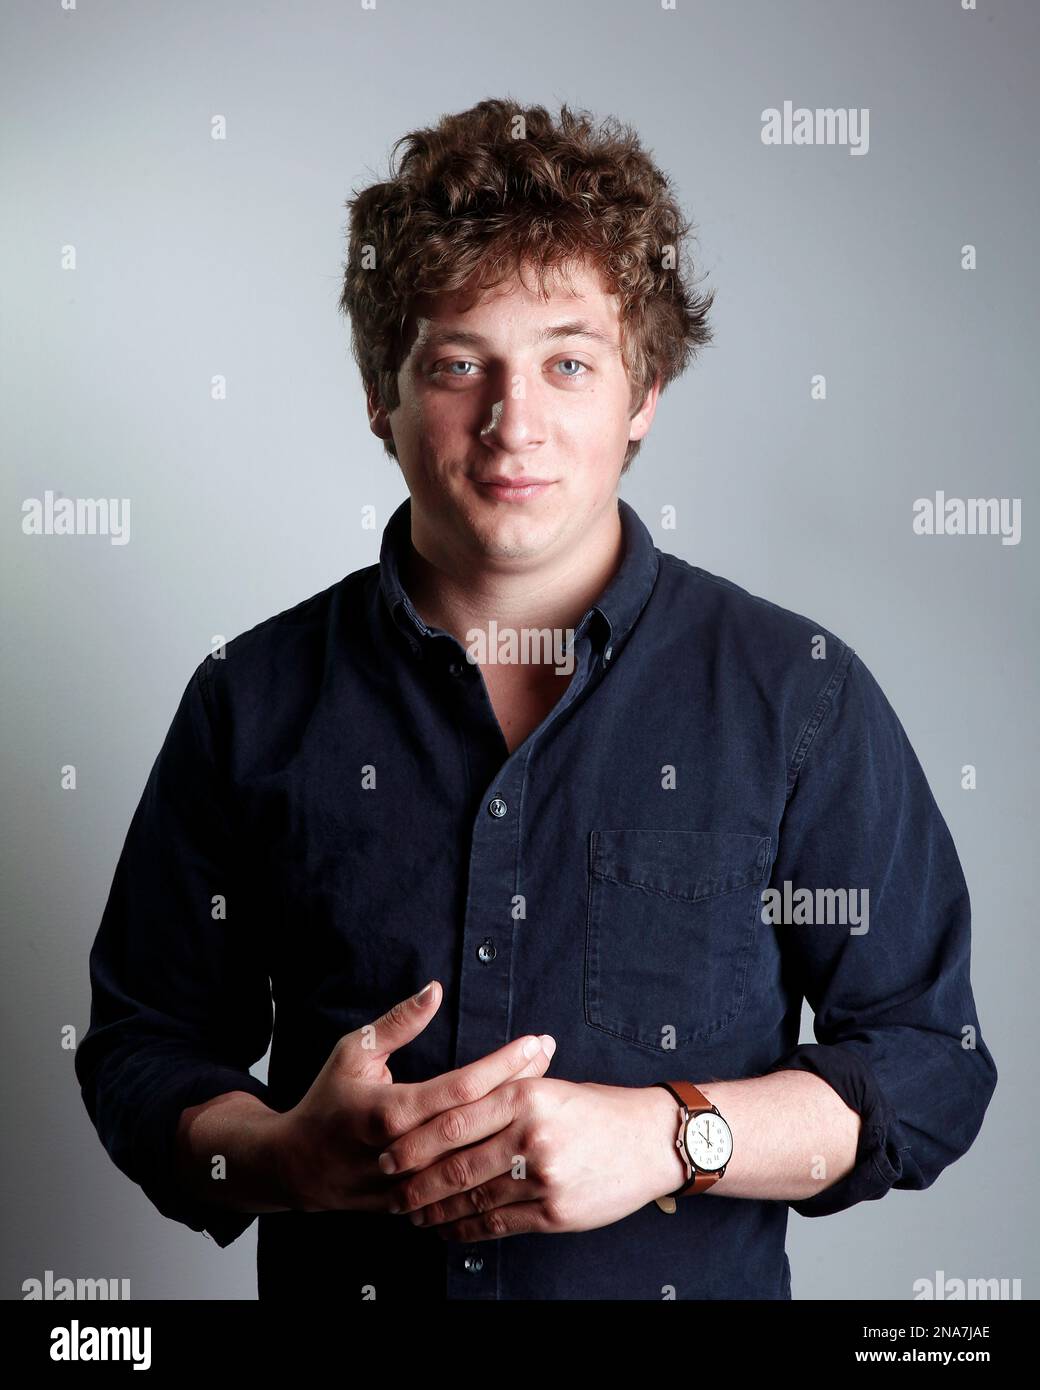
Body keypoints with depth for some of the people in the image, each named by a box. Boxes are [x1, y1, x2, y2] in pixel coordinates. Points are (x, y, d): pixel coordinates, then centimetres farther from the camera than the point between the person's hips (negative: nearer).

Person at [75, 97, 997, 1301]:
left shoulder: (799, 694, -8)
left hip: (700, 1288, -1)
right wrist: (290, 1157, -18)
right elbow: (140, 1048, 1)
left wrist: (673, 1138, -20)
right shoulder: (256, 702, -4)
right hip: (334, 1287, 1)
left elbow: (934, 1063, -6)